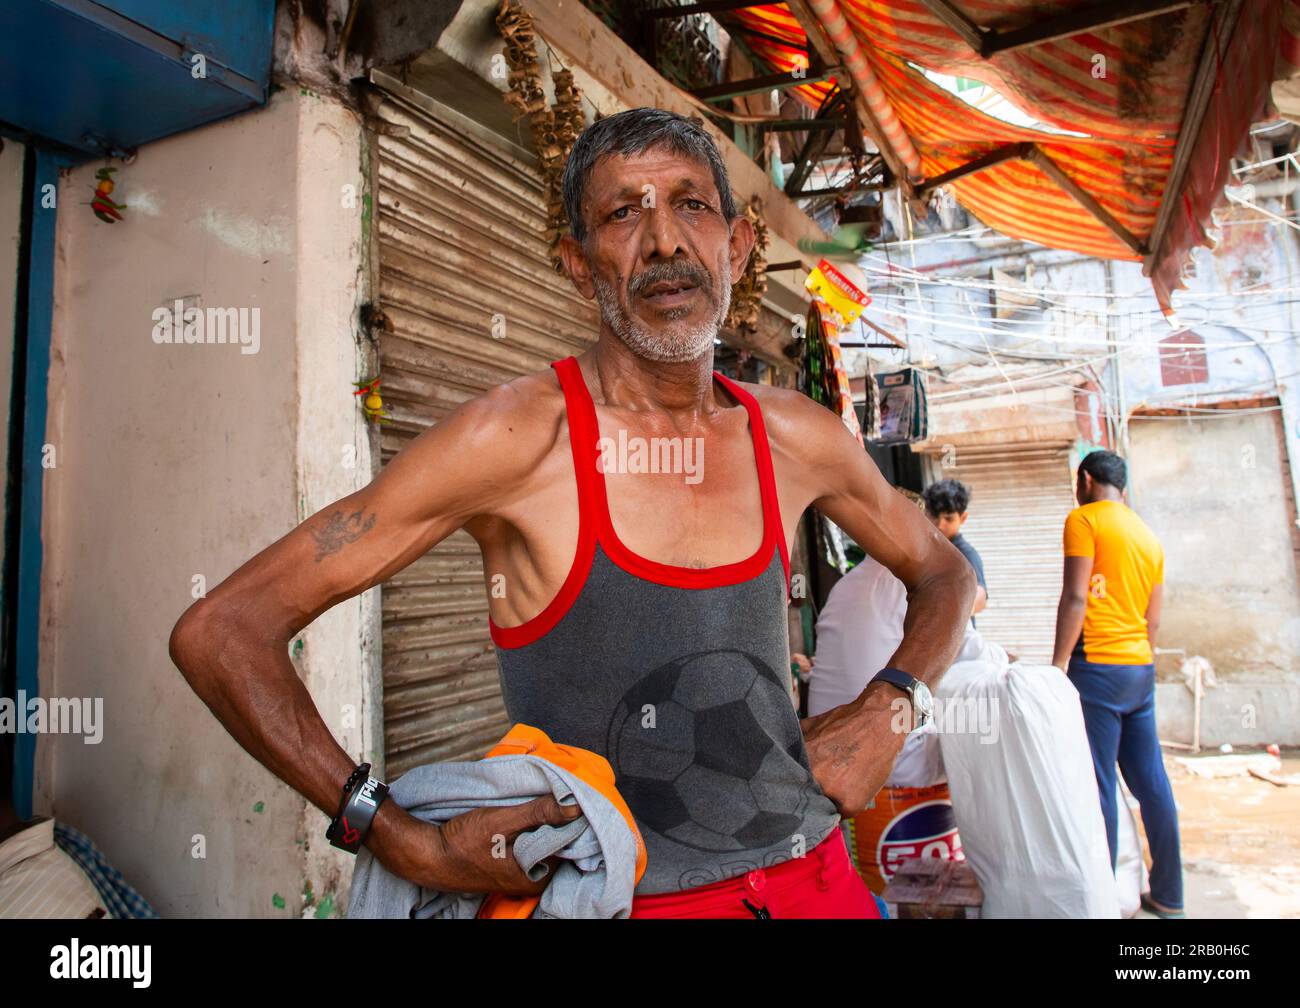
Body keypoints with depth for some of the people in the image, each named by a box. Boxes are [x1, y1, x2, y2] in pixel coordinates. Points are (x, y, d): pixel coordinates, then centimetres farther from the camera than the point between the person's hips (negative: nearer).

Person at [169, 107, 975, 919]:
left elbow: (943, 572, 15)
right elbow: (219, 633, -18)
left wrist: (890, 707, -4)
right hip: (630, 893, -4)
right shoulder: (516, 438, -18)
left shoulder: (798, 439, -4)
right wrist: (417, 849, -21)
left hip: (815, 878, 5)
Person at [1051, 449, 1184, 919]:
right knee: (1151, 783, 12)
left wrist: (1059, 664, -12)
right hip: (1141, 668, 8)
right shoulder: (1149, 536, 17)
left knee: (1097, 786, -3)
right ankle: (1168, 896, 21)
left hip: (1097, 665, -8)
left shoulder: (1084, 519, -5)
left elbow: (1075, 598, -14)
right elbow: (1154, 619, 19)